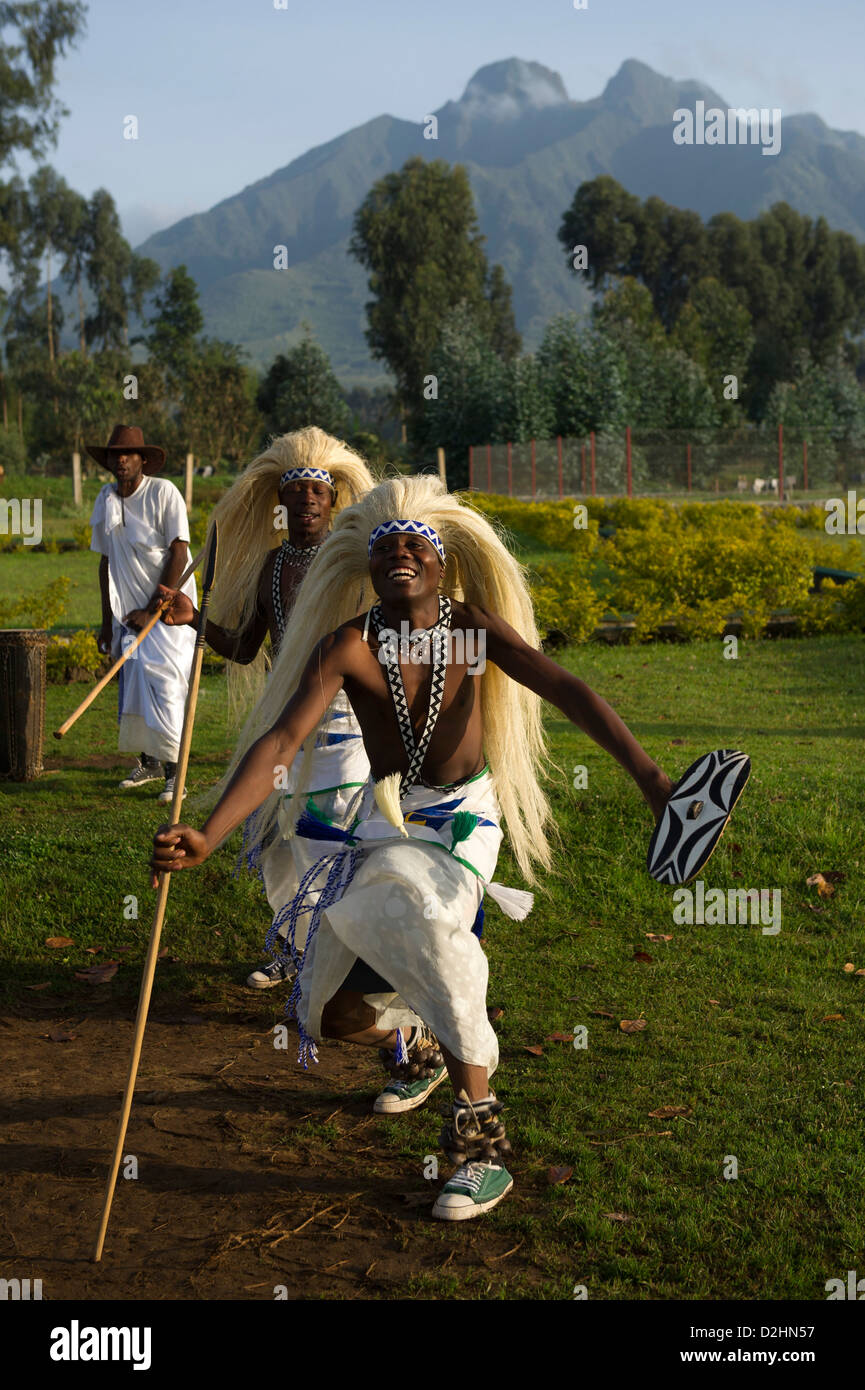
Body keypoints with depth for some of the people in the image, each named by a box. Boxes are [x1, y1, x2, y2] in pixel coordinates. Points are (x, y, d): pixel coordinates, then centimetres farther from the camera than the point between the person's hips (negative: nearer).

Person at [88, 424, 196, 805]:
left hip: (169, 603, -5)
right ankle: (148, 761, 23)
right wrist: (107, 620, 10)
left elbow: (178, 555, -14)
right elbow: (106, 562, 12)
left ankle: (172, 768, -6)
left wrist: (152, 610, -15)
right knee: (133, 681, 6)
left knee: (162, 679, -13)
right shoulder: (105, 501, 6)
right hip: (130, 609, 5)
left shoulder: (164, 493, -11)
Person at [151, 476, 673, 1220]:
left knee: (416, 912, -37)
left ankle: (482, 1144, -27)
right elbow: (280, 740, -24)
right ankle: (404, 1033, 40)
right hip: (382, 823, 2)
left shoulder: (473, 626, -10)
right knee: (334, 1012, -3)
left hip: (464, 817, -2)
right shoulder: (346, 648, -13)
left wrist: (648, 775, -34)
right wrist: (207, 837, -40)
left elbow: (568, 691, -20)